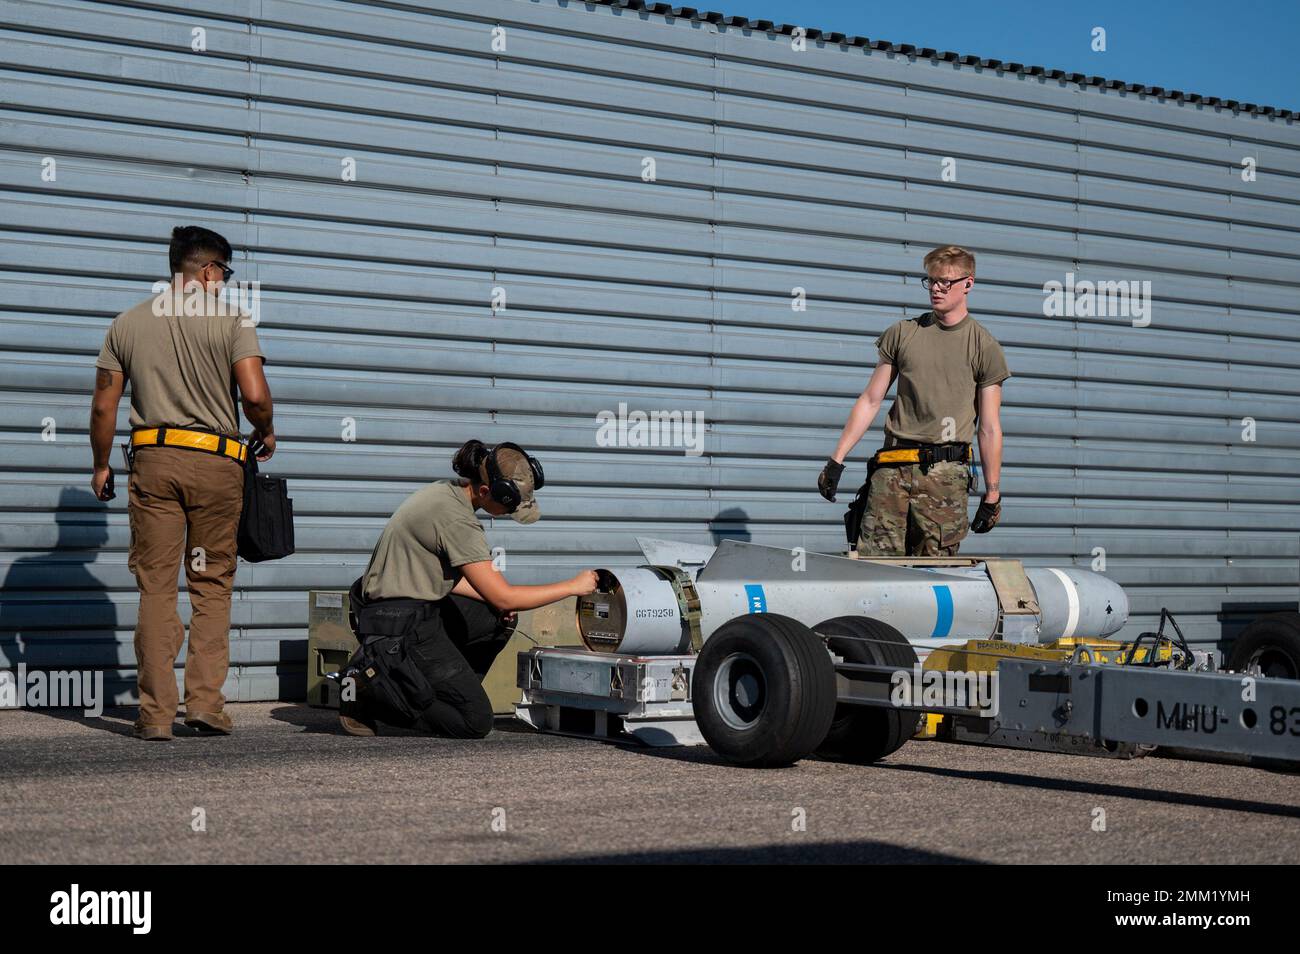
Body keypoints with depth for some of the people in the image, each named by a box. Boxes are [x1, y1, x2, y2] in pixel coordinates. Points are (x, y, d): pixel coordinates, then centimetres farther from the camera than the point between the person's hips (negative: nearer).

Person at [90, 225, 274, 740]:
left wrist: (101, 466, 21)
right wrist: (265, 435, 9)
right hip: (216, 463, -2)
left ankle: (156, 713, 2)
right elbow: (255, 395, -11)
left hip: (153, 459, 2)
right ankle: (205, 701, 3)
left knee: (156, 586, 4)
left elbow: (103, 405, 9)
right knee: (212, 585, 8)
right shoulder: (232, 320, 0)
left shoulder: (128, 323, 10)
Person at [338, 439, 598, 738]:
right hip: (401, 627, -10)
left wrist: (494, 600, 6)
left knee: (499, 620, 19)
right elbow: (504, 597, -21)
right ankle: (369, 688, -5)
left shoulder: (446, 491, 8)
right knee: (476, 722, -8)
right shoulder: (456, 518, -22)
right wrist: (573, 587, -12)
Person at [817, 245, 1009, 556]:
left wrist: (992, 495, 1)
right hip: (892, 469, 2)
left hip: (946, 474, -2)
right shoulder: (901, 333, 13)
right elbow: (870, 401, 15)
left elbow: (989, 428, 4)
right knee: (872, 560, -8)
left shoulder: (985, 347, 5)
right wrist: (836, 460, 10)